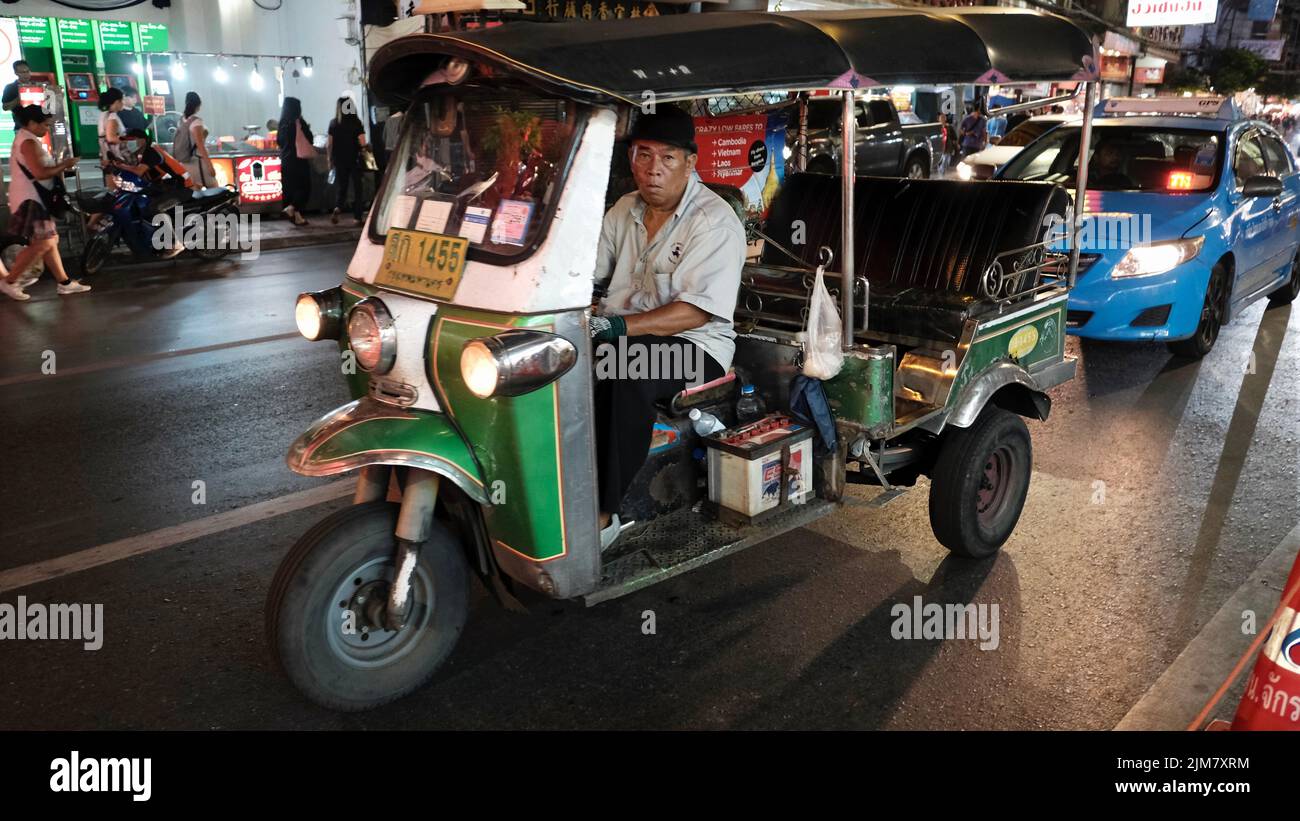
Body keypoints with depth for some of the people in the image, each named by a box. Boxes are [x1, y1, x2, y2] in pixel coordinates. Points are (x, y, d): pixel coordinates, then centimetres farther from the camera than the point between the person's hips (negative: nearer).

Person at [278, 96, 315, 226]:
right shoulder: (298, 123, -12)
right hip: (299, 160, -6)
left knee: (290, 188, 10)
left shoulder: (282, 124, 4)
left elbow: (278, 141, 13)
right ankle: (291, 208, -16)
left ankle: (297, 216, 11)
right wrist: (307, 129, 10)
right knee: (304, 187, 3)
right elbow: (310, 139, -8)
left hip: (286, 161, 6)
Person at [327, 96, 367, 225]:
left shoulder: (333, 124, 0)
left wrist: (330, 161, 11)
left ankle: (337, 209, -11)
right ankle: (357, 217, 7)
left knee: (342, 188, 14)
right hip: (354, 160, -2)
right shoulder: (356, 123, -8)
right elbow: (362, 143, -13)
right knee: (357, 188, 8)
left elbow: (329, 145, 1)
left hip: (339, 161, 3)